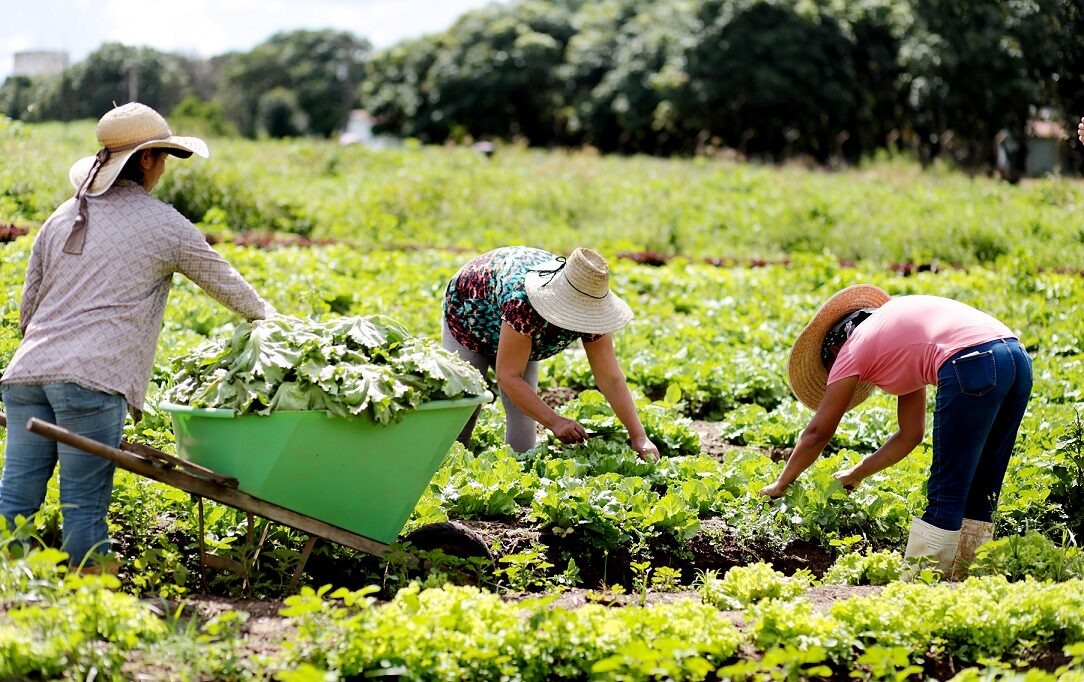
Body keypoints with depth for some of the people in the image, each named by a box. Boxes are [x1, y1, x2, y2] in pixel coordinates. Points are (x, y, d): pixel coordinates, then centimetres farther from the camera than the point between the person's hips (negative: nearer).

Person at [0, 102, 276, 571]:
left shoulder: (62, 218, 18)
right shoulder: (163, 225, 3)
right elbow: (223, 281, 16)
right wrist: (265, 314, 34)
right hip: (92, 377, -5)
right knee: (83, 504, -1)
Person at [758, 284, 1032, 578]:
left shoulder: (854, 348, 15)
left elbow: (818, 433, 21)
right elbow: (910, 435, 36)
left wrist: (781, 484, 32)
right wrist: (857, 474, 42)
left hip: (971, 365, -8)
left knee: (945, 493, 0)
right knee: (979, 492, 17)